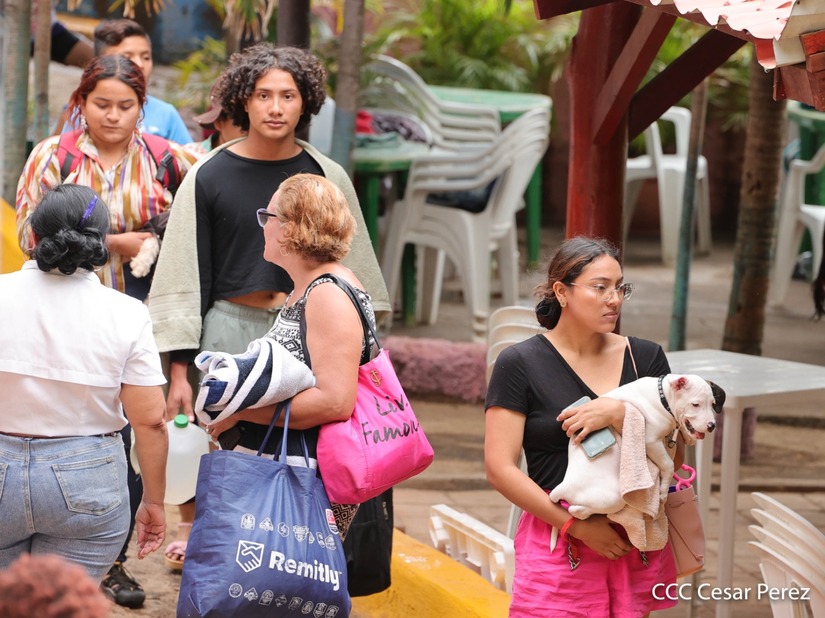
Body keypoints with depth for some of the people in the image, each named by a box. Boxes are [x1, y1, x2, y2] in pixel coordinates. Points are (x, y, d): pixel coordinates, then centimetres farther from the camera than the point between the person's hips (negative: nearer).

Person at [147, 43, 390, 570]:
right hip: (231, 329, -1)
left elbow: (355, 268, 14)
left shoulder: (326, 177, 7)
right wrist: (179, 370, -2)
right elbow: (185, 275, 2)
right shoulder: (209, 178, 2)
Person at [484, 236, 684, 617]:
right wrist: (578, 527, -14)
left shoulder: (646, 357, 7)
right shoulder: (519, 365, -3)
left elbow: (674, 455, -1)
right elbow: (500, 469, -8)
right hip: (558, 543, -3)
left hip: (637, 543, 3)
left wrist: (621, 414, -18)